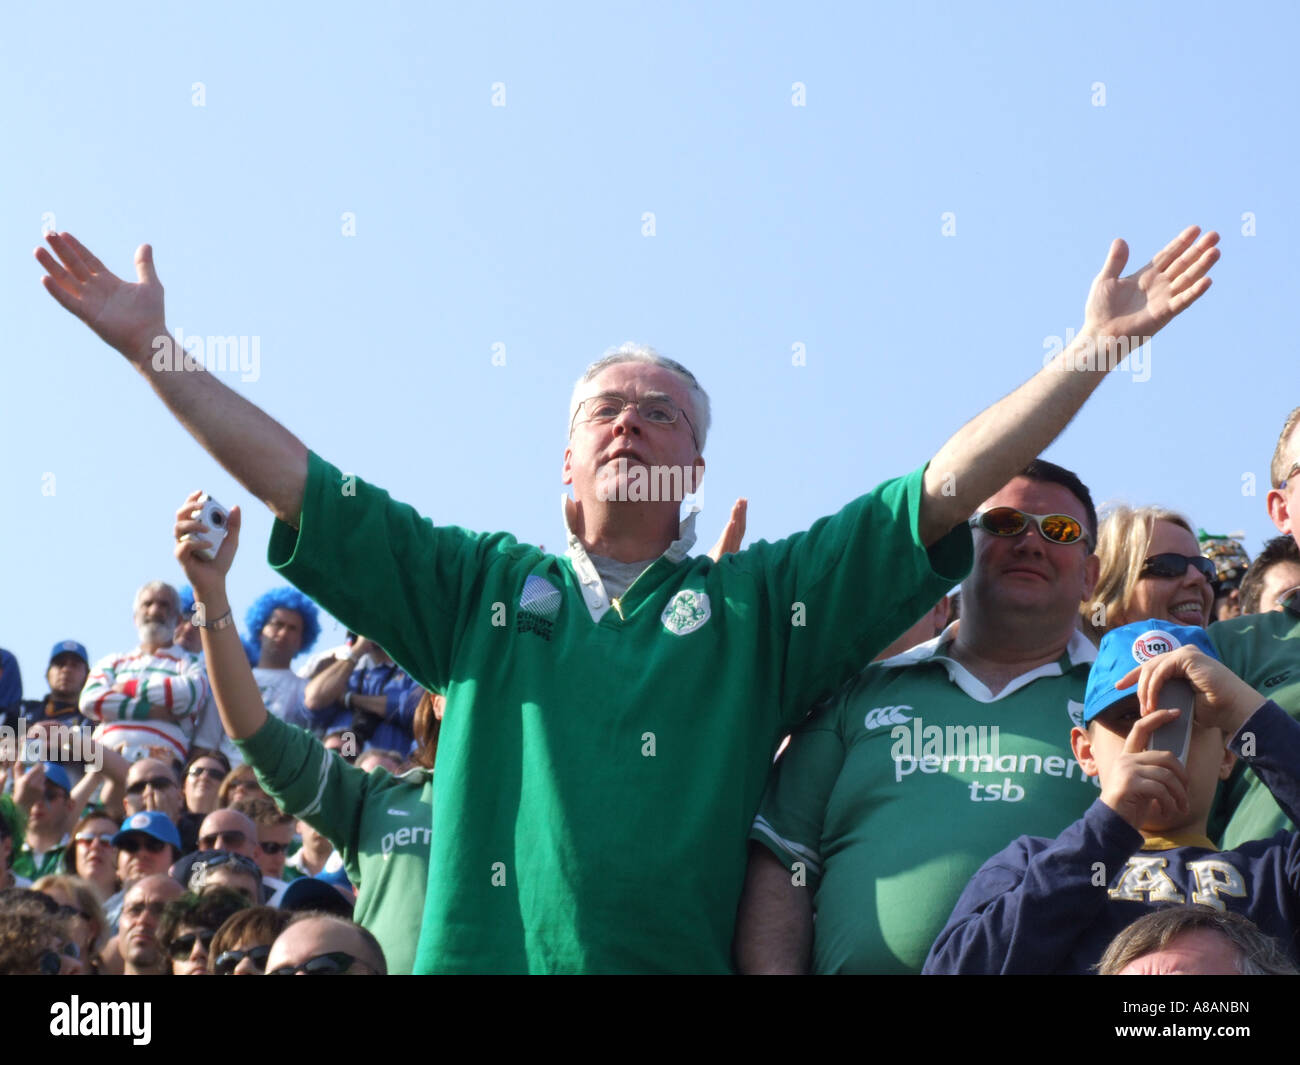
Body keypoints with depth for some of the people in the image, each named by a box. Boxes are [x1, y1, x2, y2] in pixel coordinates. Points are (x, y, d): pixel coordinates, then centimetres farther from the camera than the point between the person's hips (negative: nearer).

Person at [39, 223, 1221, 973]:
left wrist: (1091, 351, 1)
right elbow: (297, 481, 16)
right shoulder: (482, 588, 18)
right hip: (480, 956, 1)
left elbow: (946, 489, 8)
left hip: (685, 962, -1)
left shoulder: (760, 602, 14)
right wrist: (153, 348, 12)